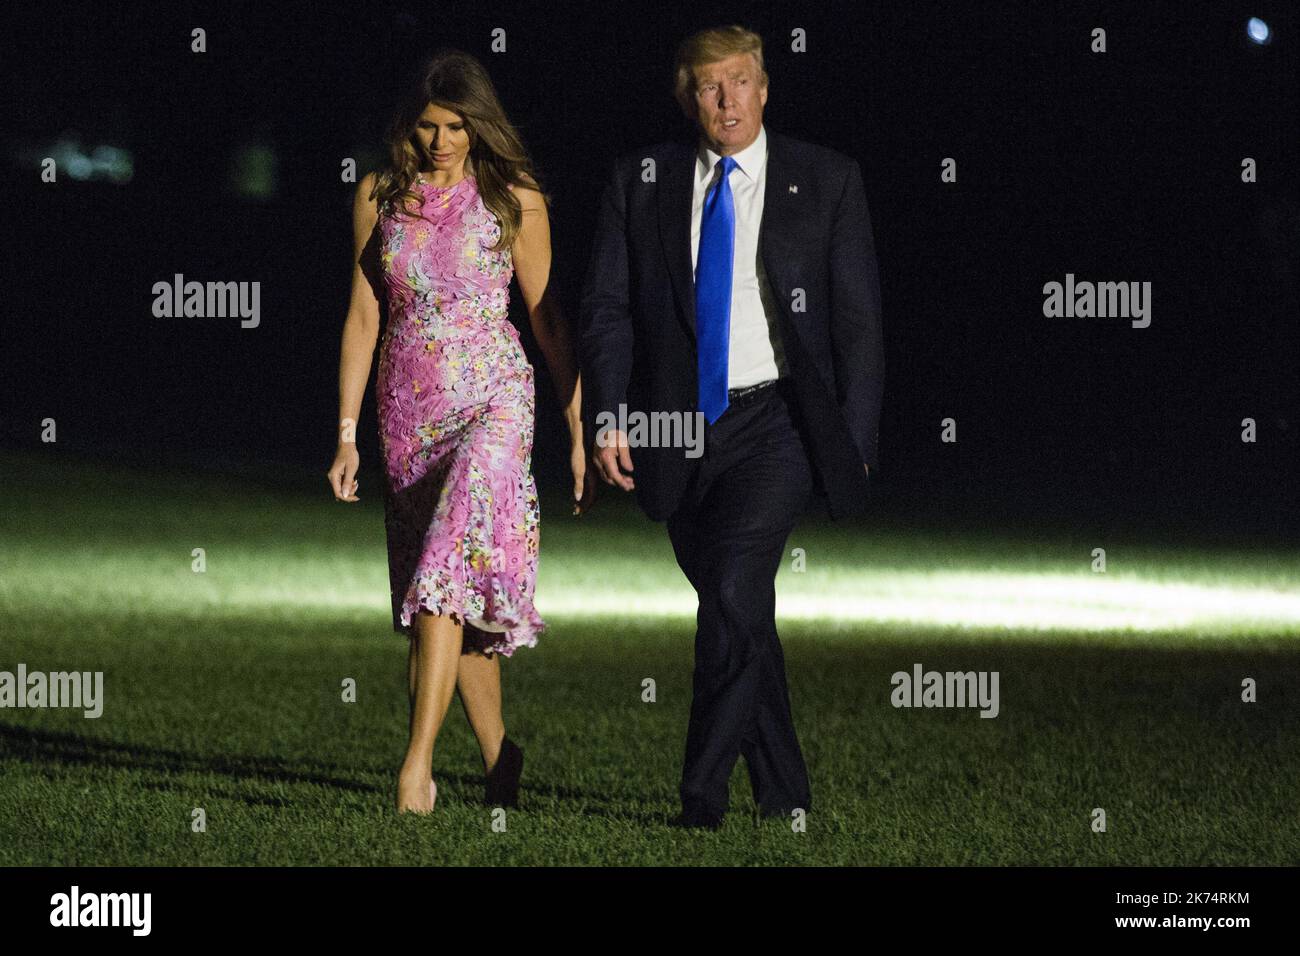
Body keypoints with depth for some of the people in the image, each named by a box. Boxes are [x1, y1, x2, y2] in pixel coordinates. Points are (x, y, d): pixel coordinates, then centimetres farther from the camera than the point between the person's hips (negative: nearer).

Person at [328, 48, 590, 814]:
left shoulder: (514, 201, -2)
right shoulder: (381, 197, 5)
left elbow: (547, 320, 2)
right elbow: (363, 317, 9)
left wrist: (579, 428, 1)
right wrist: (347, 434, 6)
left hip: (492, 402, -4)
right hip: (409, 406, 4)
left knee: (446, 570, -20)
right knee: (453, 586, 7)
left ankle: (419, 763, -25)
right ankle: (499, 753, 20)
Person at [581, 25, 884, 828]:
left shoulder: (826, 181, 2)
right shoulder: (643, 182, 6)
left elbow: (859, 318, 2)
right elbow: (608, 307, 7)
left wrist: (857, 439, -3)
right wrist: (609, 418, -4)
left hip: (777, 422, -3)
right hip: (680, 426, 3)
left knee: (734, 591, -21)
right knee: (739, 616, 10)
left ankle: (704, 792, -17)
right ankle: (784, 798, 21)